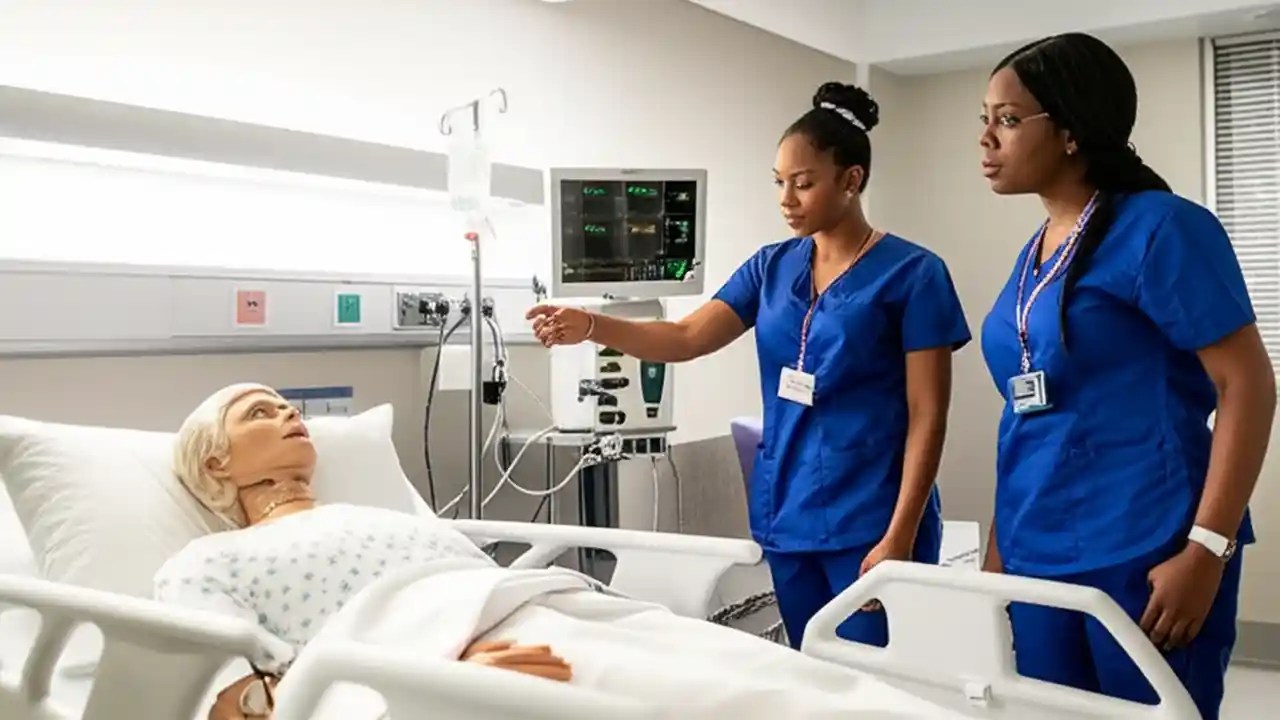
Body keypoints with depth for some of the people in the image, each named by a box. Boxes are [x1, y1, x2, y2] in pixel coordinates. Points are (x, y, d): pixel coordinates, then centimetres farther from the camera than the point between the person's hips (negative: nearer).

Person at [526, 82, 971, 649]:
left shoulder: (912, 273, -7)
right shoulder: (772, 267, 8)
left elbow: (927, 418, -10)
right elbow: (686, 338, -1)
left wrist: (899, 537, -16)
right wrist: (589, 326, -18)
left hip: (868, 523, -5)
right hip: (786, 514, 5)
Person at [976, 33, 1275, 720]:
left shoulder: (1159, 227, -9)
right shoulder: (1034, 253, 11)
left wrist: (1206, 550, -19)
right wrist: (998, 546, 16)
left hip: (1143, 558, -7)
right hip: (1036, 558, 7)